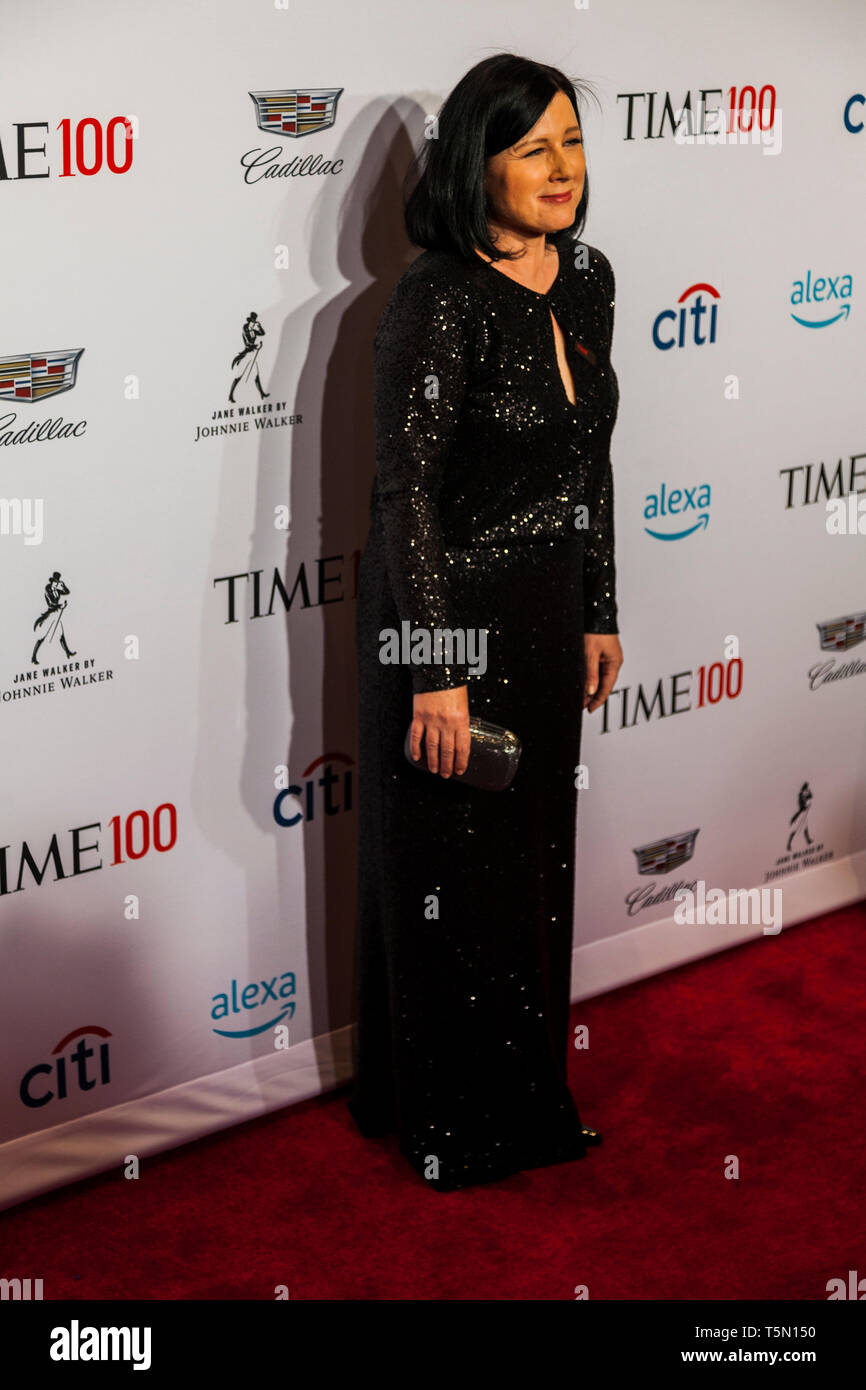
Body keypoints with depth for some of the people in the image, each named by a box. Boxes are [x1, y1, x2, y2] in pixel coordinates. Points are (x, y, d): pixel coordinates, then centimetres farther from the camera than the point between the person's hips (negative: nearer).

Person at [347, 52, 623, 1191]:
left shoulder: (587, 281, 3)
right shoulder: (439, 299, -20)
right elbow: (407, 489, -20)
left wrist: (599, 615, 14)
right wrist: (437, 672, -21)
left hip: (546, 614, 7)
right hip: (447, 614, -7)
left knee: (535, 856, 19)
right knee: (448, 876, 8)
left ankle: (525, 1092, 38)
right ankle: (447, 1121, 27)